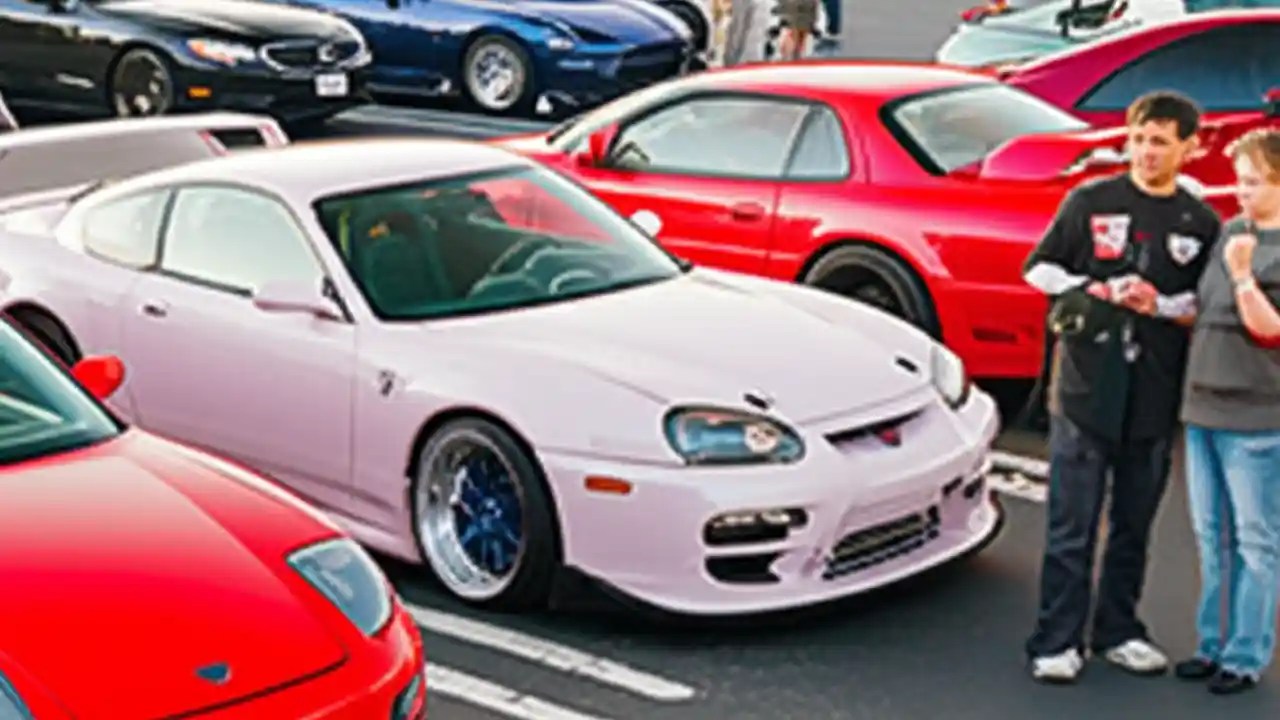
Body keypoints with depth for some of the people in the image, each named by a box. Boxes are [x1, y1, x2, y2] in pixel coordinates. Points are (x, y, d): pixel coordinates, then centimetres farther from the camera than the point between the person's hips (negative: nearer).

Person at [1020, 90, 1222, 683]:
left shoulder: (1201, 224, 7)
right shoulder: (1090, 201, 1)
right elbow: (1038, 268, 6)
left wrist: (1161, 304, -10)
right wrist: (1090, 292, -10)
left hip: (1155, 397, 3)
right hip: (1085, 387, -2)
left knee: (1133, 524, 12)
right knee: (1072, 526, -2)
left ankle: (1118, 631, 24)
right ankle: (1057, 641, 4)